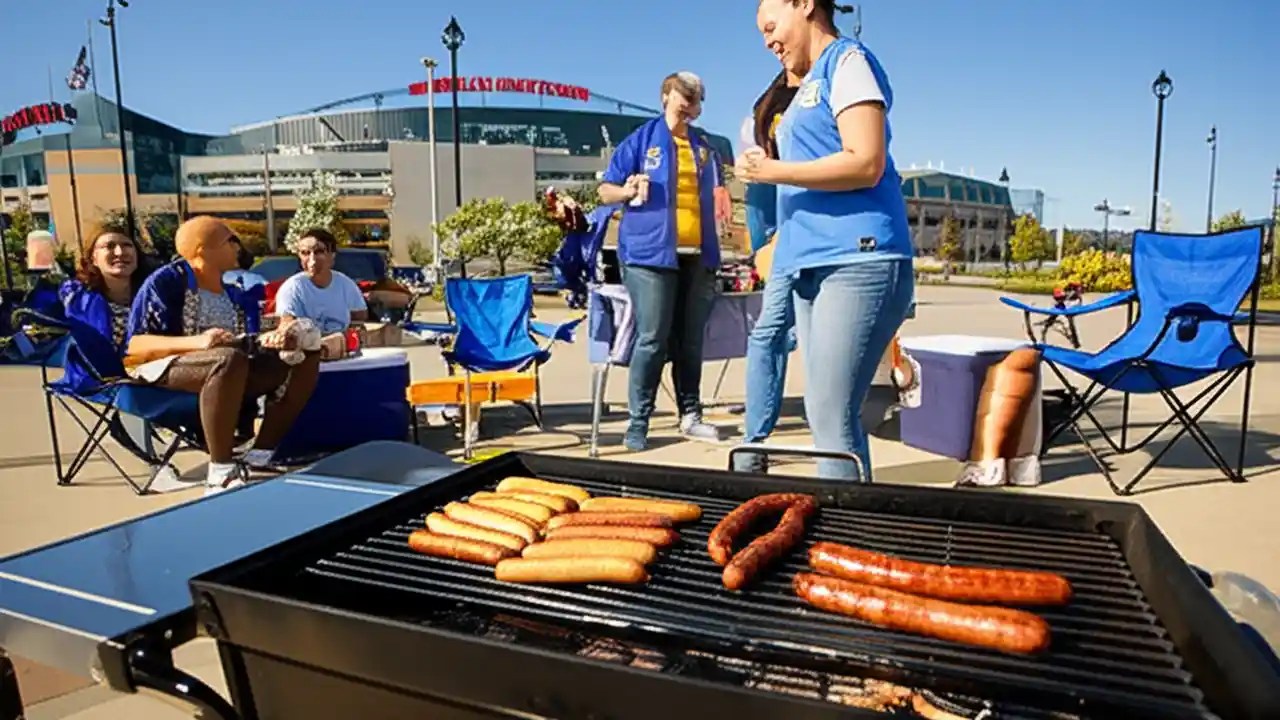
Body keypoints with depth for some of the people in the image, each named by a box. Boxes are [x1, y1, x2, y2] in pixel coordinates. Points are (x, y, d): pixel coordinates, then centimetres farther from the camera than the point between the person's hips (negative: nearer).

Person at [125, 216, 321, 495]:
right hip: (164, 369, -7)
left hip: (227, 369, 7)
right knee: (229, 358, -39)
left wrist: (268, 338, -15)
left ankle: (260, 456, -11)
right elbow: (134, 345, -17)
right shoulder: (166, 282, -10)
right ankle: (221, 473, -30)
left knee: (305, 357, -6)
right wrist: (197, 341, -31)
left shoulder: (234, 288, 9)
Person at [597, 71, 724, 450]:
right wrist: (628, 191, -18)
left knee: (691, 341, 8)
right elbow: (605, 190, 3)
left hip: (697, 256, 5)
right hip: (651, 253, -5)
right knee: (652, 340, -8)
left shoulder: (705, 148, 18)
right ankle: (638, 421, 0)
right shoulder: (641, 140, 5)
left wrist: (713, 253, 10)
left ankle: (690, 415, 17)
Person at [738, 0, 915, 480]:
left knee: (832, 419, -12)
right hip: (814, 264, 9)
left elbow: (866, 164, -12)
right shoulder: (810, 85, 26)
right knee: (825, 416, 8)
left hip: (857, 261, -9)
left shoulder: (847, 60, 1)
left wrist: (773, 171, -10)